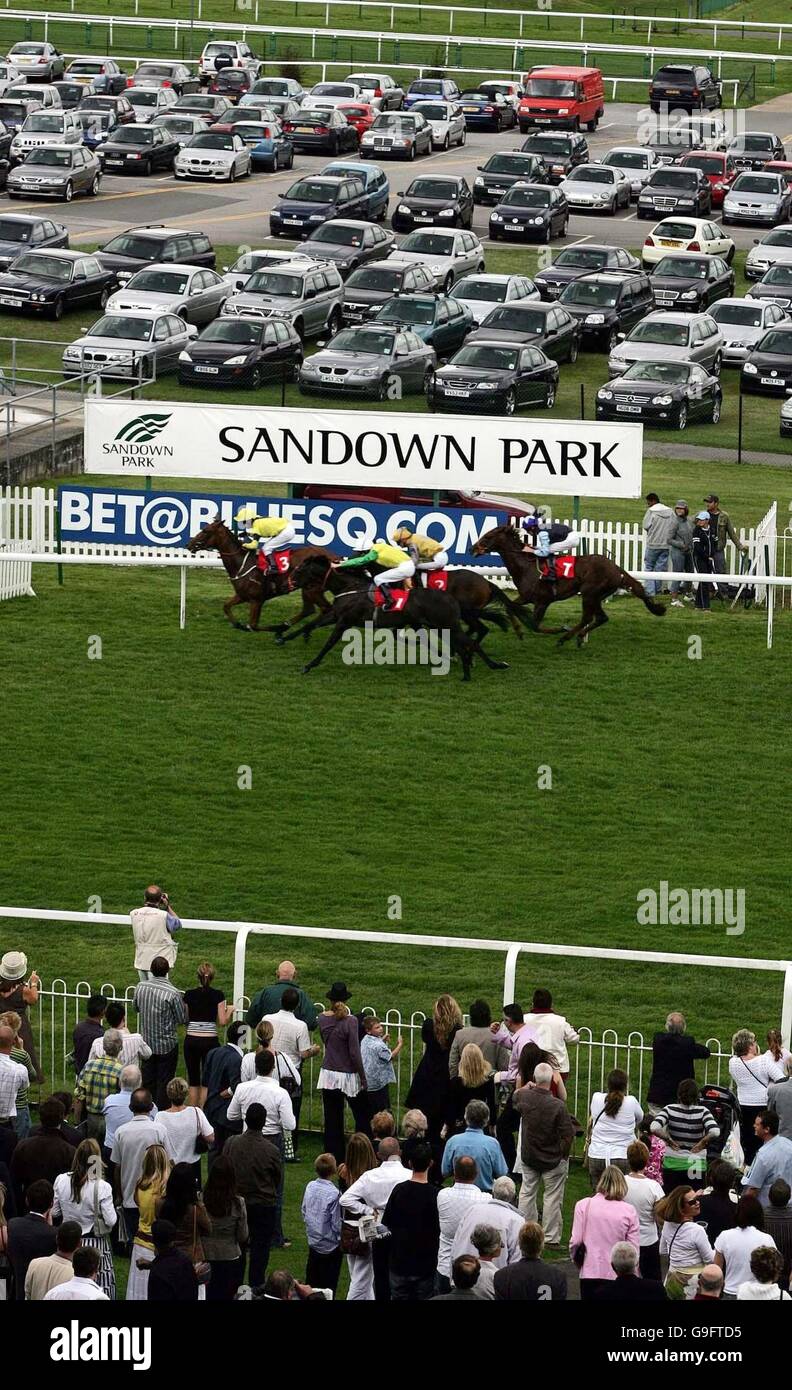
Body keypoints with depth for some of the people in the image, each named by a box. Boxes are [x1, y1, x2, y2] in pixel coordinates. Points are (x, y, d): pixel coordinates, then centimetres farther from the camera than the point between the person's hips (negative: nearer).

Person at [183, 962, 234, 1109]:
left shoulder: (189, 995, -2)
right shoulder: (217, 995, -7)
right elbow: (222, 1022, -7)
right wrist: (230, 1011, 11)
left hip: (191, 1040, 2)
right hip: (209, 1041, -2)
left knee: (193, 1082, 11)